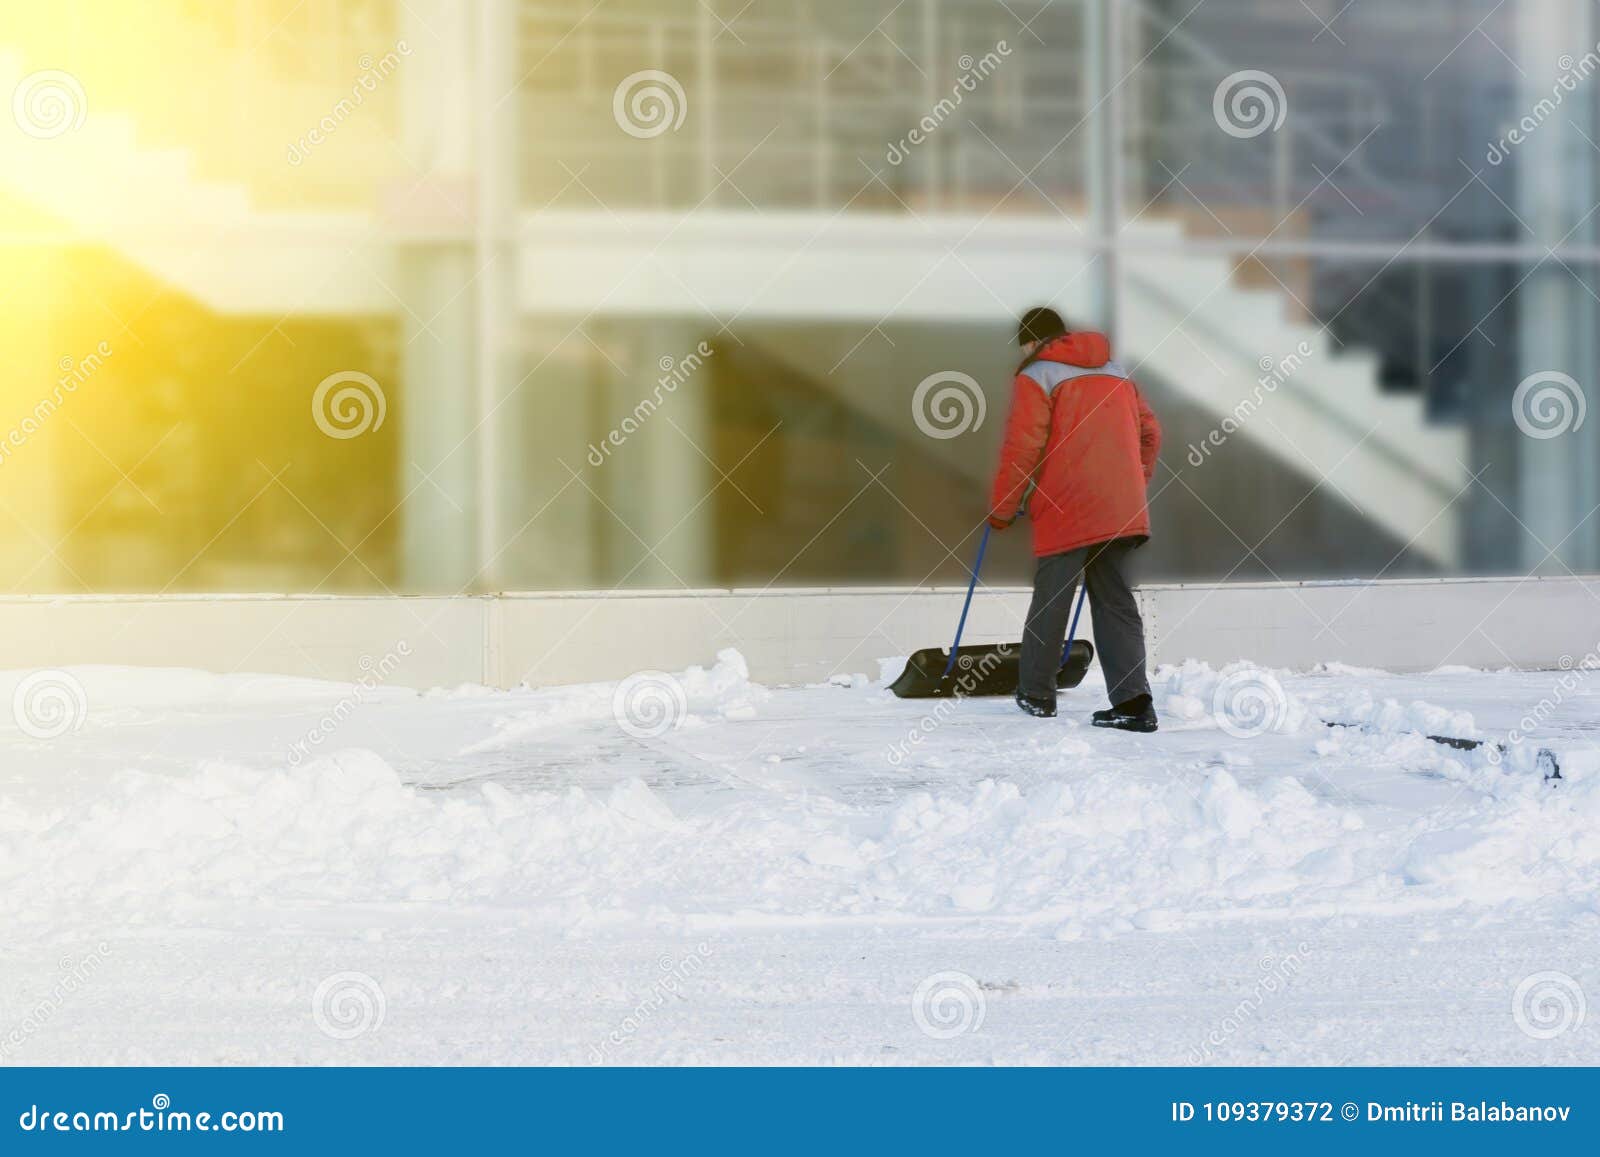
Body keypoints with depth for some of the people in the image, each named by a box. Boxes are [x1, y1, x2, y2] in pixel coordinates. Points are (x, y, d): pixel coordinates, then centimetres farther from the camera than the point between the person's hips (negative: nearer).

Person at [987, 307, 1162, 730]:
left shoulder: (1034, 377, -2)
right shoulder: (1116, 372, 18)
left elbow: (1021, 449, -8)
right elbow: (1149, 432, 21)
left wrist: (1003, 509, 2)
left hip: (1065, 512, -6)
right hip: (1122, 511, 6)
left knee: (1050, 602, 6)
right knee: (1116, 602, 5)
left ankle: (1036, 695, 16)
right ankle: (1133, 702, -7)